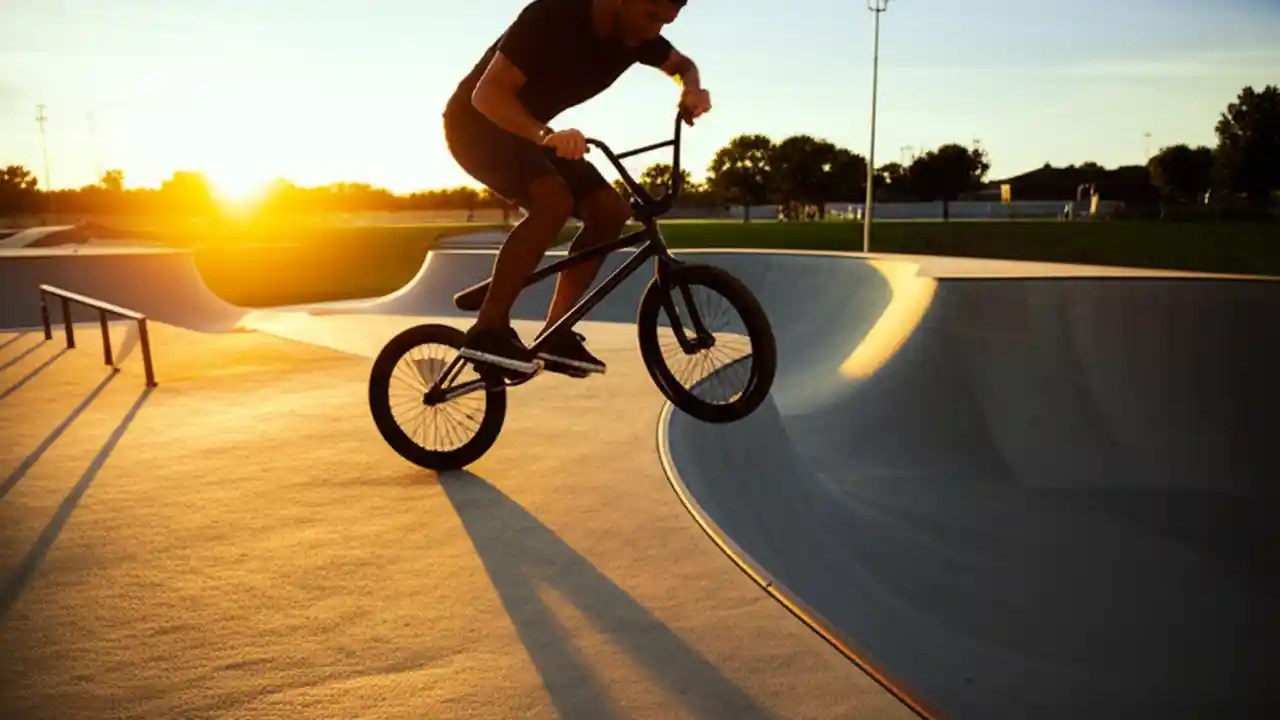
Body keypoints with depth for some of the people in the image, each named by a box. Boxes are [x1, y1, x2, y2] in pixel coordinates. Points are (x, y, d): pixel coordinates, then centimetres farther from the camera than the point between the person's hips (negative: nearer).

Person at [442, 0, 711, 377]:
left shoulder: (637, 35, -7)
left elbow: (682, 64, 14)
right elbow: (487, 93, -32)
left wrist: (692, 89, -11)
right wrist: (546, 134, -50)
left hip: (532, 131, 7)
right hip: (477, 123, -7)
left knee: (611, 211, -10)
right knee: (554, 201, -33)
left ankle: (555, 334, -4)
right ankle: (488, 328, -24)